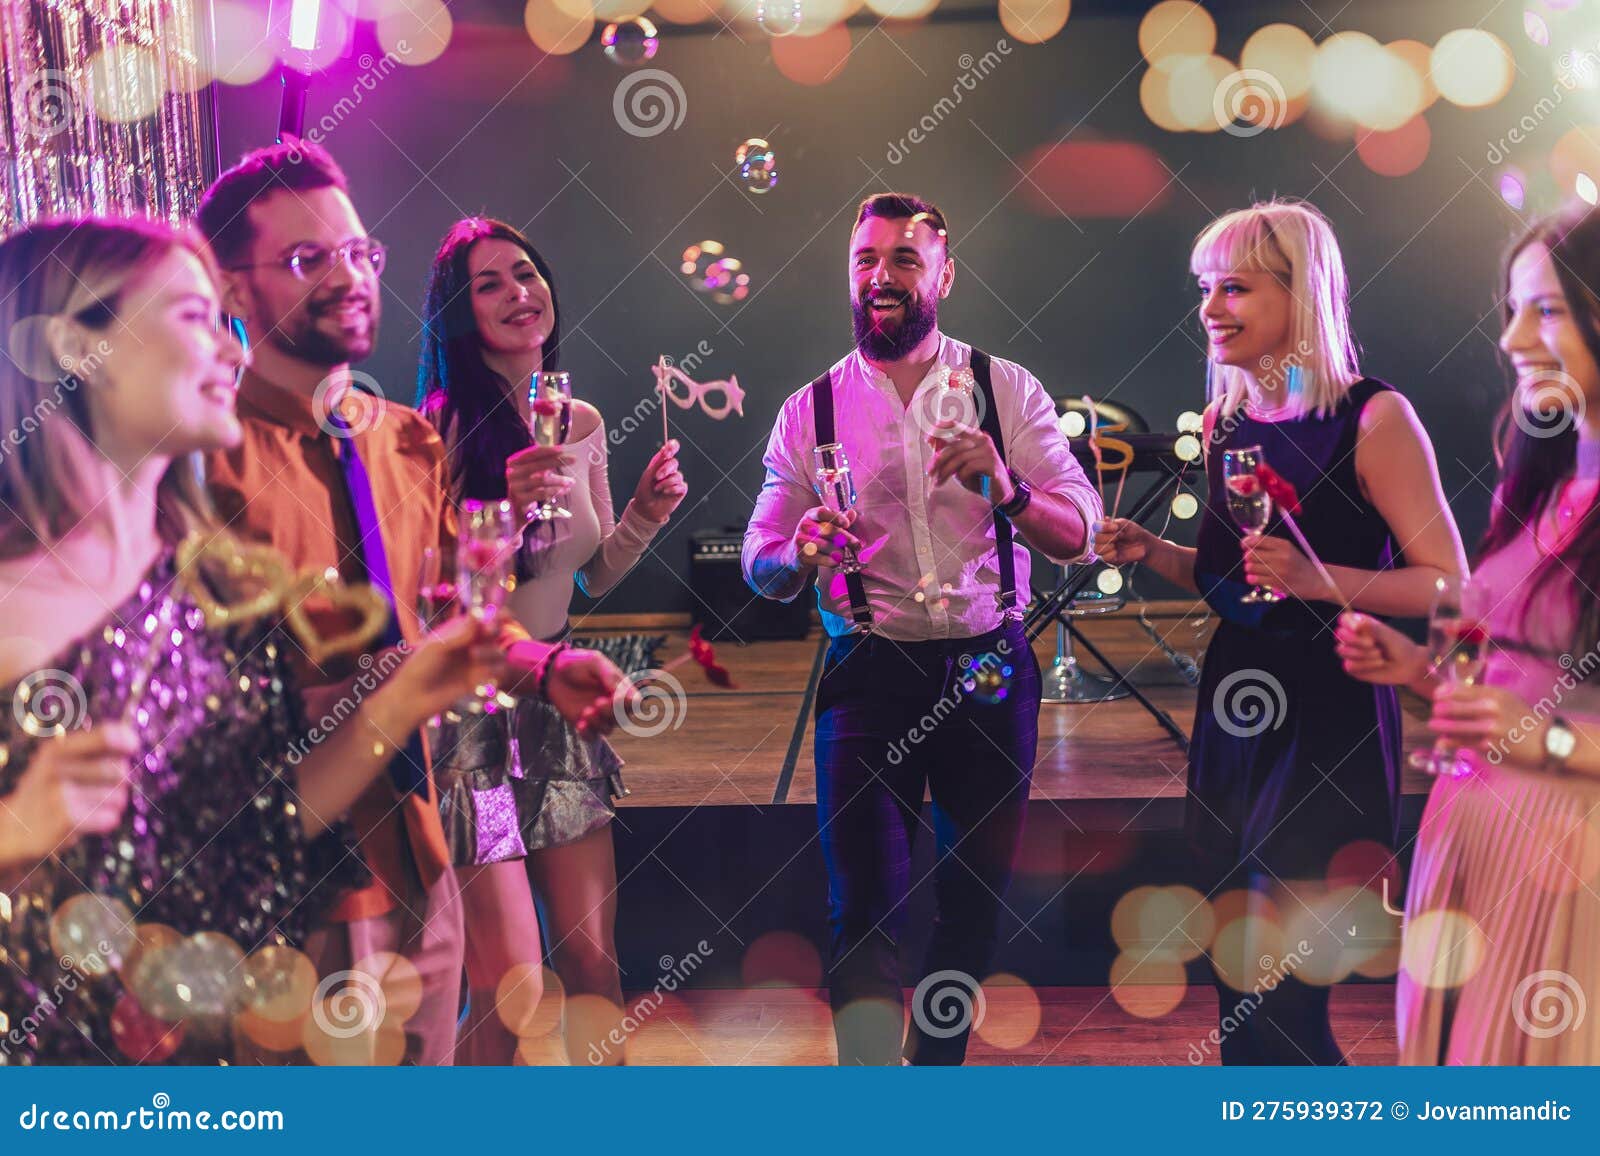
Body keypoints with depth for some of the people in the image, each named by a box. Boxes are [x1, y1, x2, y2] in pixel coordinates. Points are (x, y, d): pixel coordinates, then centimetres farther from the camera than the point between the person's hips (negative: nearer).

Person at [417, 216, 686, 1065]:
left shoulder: (582, 421, 6)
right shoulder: (444, 427, -14)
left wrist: (648, 510, 0)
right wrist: (506, 509, -29)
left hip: (555, 694, 6)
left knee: (594, 962, 10)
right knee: (510, 988, -4)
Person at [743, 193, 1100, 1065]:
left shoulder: (1007, 390, 2)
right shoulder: (811, 410, 3)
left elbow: (1077, 535, -6)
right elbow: (762, 564, 3)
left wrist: (1006, 489, -26)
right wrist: (803, 554, -20)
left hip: (989, 673, 1)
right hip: (868, 674, -1)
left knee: (977, 895, 12)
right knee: (864, 904, -7)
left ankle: (938, 1065, 32)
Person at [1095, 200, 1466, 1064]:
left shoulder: (1373, 417, -10)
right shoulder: (1224, 422, 9)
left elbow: (1448, 586, -11)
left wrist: (1322, 580, -25)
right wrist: (1152, 552, 3)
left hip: (1331, 728, -7)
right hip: (1231, 717, 7)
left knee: (1283, 1001, -7)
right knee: (1236, 991, 14)